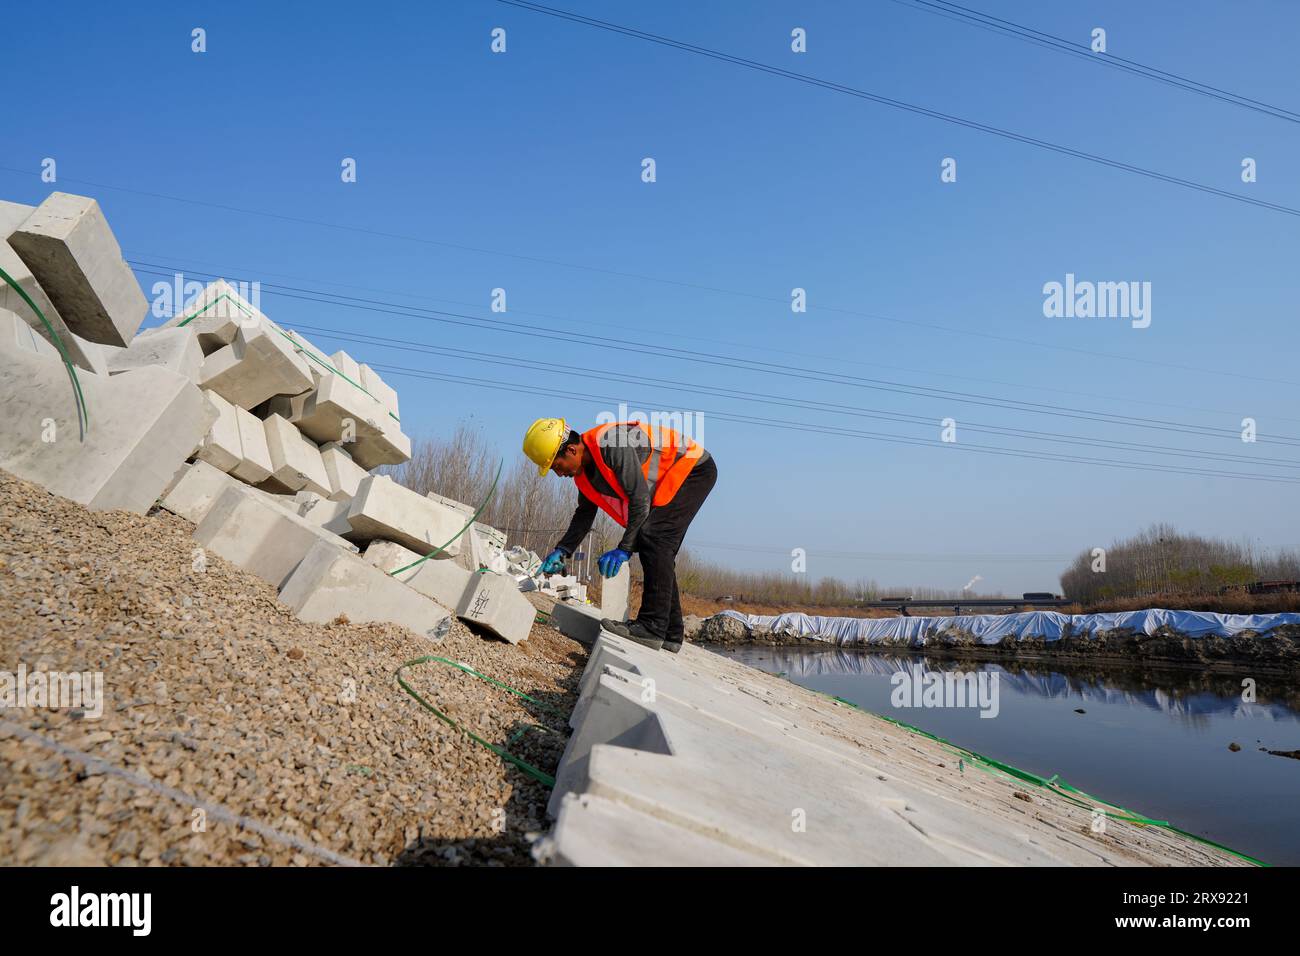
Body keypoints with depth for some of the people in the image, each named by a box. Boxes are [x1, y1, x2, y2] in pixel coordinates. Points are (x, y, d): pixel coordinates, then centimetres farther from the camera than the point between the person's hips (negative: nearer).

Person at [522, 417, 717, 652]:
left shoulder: (612, 445, -31)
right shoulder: (584, 468, 0)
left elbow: (640, 499, -30)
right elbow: (584, 514, 11)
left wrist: (624, 549, -29)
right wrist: (562, 551, 3)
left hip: (695, 468, -10)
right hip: (667, 483, 10)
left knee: (652, 538, -22)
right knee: (659, 553, 7)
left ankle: (651, 627, -22)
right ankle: (671, 635, 13)